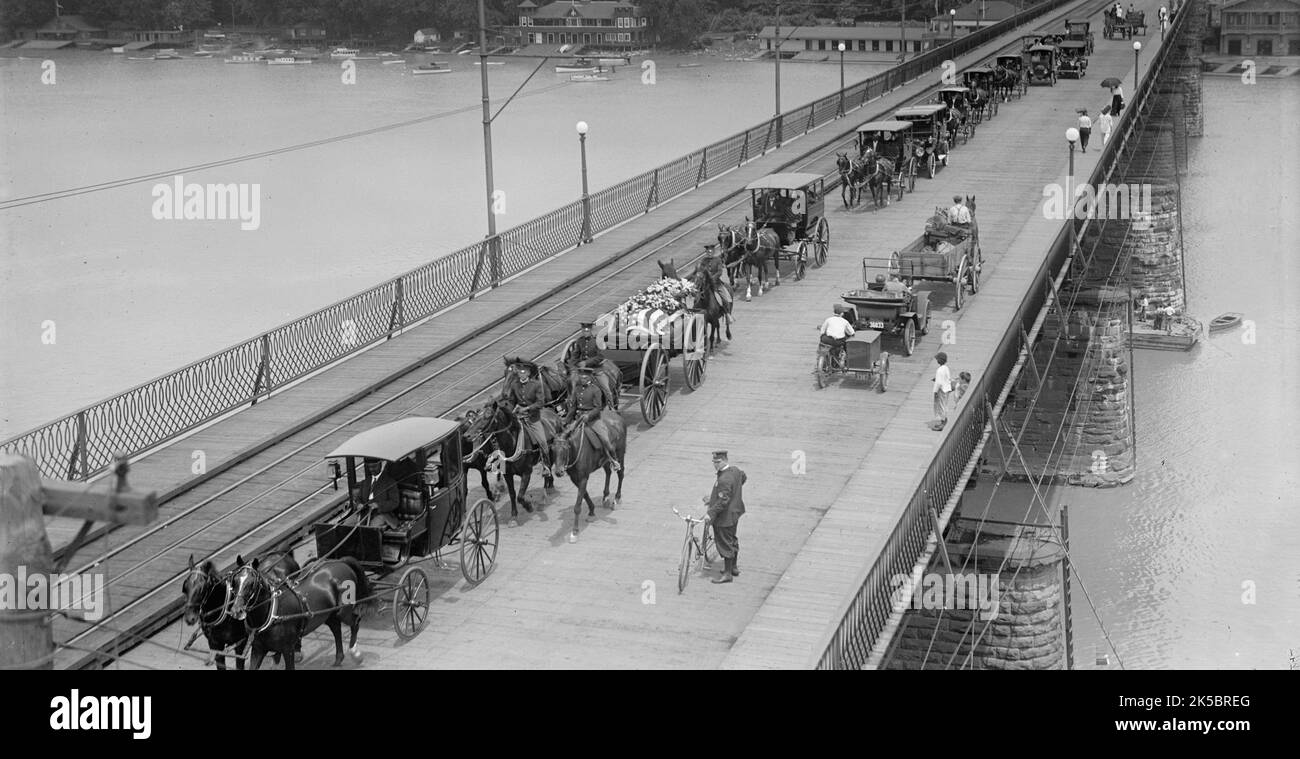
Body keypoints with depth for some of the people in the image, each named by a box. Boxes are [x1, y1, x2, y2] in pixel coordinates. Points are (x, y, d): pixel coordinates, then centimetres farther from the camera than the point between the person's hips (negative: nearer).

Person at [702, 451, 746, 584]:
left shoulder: (724, 479, -29)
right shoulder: (735, 470, 0)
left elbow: (723, 501, -31)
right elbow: (743, 477, 22)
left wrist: (711, 513, -27)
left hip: (725, 516, -10)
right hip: (734, 512, 10)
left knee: (725, 544, 1)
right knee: (732, 540, 23)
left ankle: (727, 574, 10)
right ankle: (733, 567, 38)